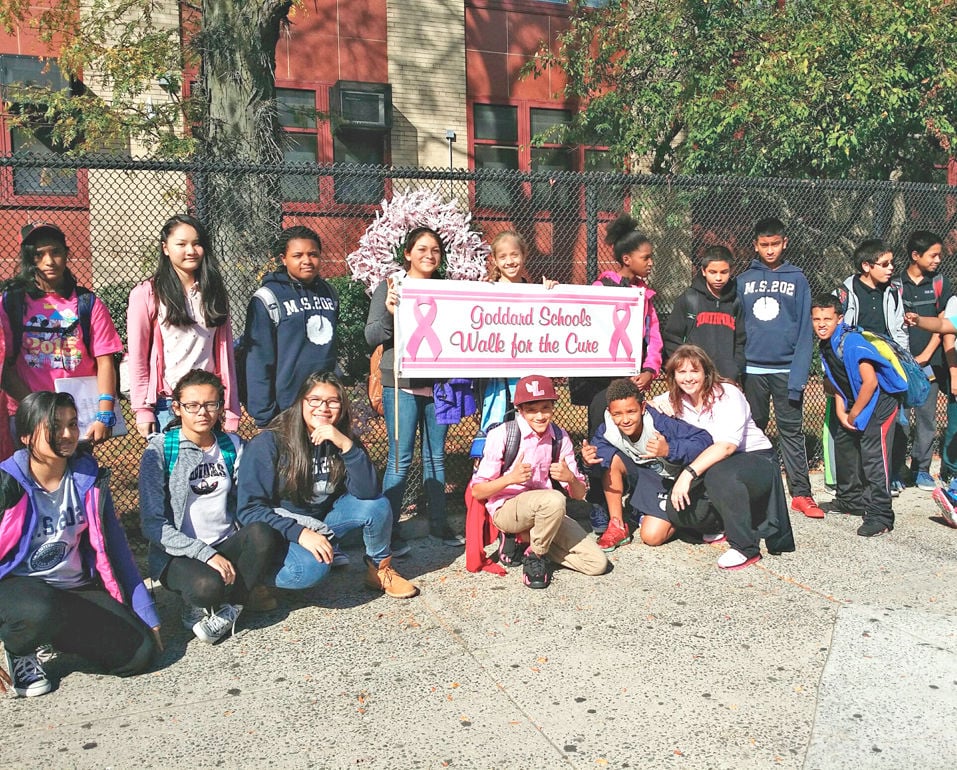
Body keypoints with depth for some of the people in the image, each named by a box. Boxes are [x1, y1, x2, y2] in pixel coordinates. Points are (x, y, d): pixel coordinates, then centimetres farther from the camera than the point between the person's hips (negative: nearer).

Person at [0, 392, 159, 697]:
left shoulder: (89, 477, -1)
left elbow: (115, 546, 5)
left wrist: (147, 615, 5)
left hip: (75, 589, 4)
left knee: (139, 653, -15)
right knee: (41, 612, -40)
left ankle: (55, 629, 11)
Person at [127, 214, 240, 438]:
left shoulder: (214, 294, 12)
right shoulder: (146, 295, 0)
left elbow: (225, 354, 10)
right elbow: (137, 358, -1)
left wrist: (232, 412, 6)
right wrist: (142, 410, -6)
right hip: (165, 407, -3)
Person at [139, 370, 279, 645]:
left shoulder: (231, 445, 6)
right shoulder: (159, 450, -7)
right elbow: (152, 523, -13)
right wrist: (205, 553, -21)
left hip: (226, 546, 4)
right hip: (177, 554, -4)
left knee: (262, 533, -29)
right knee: (208, 585, -36)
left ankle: (228, 607, -10)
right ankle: (198, 604, 1)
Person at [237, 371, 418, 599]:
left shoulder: (344, 441, -6)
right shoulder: (268, 444, -18)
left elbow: (368, 492, -19)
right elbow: (250, 509, -20)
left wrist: (347, 445, -31)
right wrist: (300, 533, -32)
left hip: (321, 522, 5)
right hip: (279, 529, -5)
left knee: (376, 505, -18)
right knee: (312, 566, -35)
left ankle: (379, 569, 7)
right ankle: (257, 580, -5)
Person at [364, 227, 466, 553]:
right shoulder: (390, 287, 0)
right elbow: (371, 336, -4)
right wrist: (390, 312, -21)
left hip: (439, 384, 4)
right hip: (402, 384, -4)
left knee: (436, 456, 12)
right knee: (400, 459, -2)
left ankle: (438, 523, 23)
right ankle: (389, 529, 9)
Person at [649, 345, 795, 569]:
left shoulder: (727, 394, -17)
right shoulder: (675, 400, 1)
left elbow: (727, 445, -31)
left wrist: (689, 473, -40)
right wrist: (652, 406, -12)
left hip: (756, 461, -5)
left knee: (719, 473, -43)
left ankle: (746, 548, -25)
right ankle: (719, 521, 18)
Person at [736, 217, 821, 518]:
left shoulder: (797, 279, 2)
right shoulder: (743, 281, 6)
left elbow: (804, 330, -2)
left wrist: (799, 374, -12)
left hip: (787, 369, -1)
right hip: (752, 369, 2)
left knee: (792, 431, 3)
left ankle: (801, 494, 7)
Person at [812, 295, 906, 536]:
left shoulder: (851, 341, -23)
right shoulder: (825, 345, 4)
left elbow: (870, 382, -26)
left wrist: (853, 414, -15)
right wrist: (840, 412, 0)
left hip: (879, 403, -10)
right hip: (855, 405, 10)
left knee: (873, 454, -17)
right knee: (843, 443, 17)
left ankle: (880, 516, -15)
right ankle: (850, 500, 33)